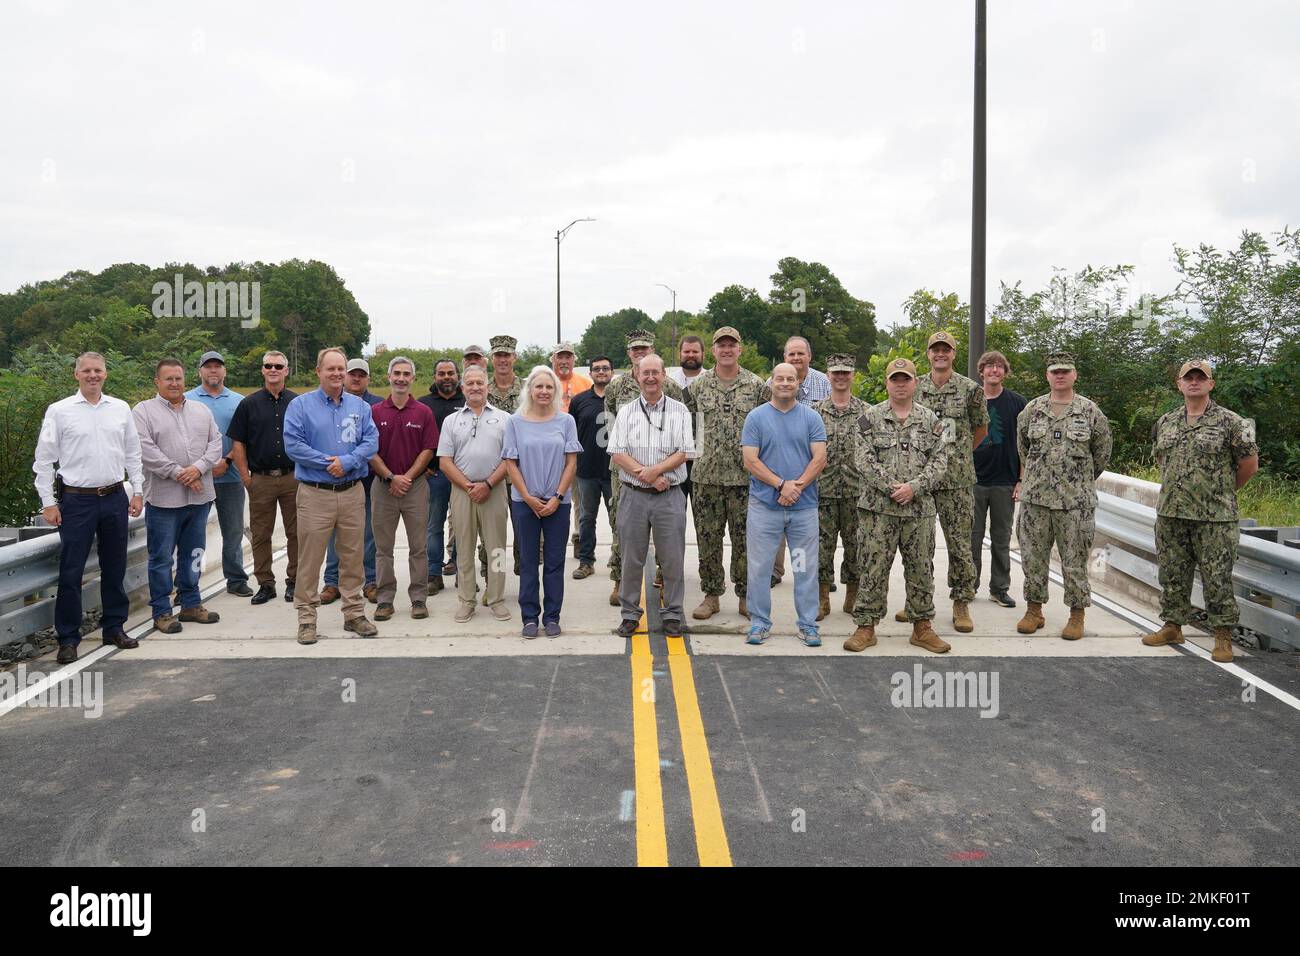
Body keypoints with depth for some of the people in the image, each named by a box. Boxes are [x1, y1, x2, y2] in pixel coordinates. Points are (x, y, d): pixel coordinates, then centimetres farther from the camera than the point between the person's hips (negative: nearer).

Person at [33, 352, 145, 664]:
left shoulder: (121, 409, 7)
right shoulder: (59, 411, -2)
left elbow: (132, 454, 13)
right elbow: (44, 460, -1)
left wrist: (137, 491, 8)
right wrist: (48, 502, -5)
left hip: (115, 497, 3)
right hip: (76, 500, -3)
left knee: (115, 568, 12)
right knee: (71, 572, -2)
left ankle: (114, 627, 24)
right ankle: (68, 638, 7)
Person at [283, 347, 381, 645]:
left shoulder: (360, 406, 9)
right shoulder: (301, 405, 1)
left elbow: (371, 441, 0)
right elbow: (293, 444, -8)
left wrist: (347, 461, -16)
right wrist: (327, 462, -14)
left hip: (352, 493, 3)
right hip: (315, 494, -3)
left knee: (352, 556, 9)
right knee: (310, 558, 0)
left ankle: (354, 613, 20)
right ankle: (307, 618, 9)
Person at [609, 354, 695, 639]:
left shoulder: (680, 411, 4)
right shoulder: (626, 412, 7)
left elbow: (684, 453, -4)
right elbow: (617, 454, -2)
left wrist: (653, 470, -17)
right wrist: (648, 477, -12)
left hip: (669, 496, -1)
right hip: (633, 495, 1)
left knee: (672, 559, 3)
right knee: (632, 559, 7)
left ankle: (672, 614, 16)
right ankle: (630, 614, 19)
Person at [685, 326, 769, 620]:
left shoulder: (756, 385, 1)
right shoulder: (698, 386, 5)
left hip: (745, 475, -1)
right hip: (707, 475, 1)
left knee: (745, 538, 4)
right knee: (708, 537, 6)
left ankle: (746, 596, 15)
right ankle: (711, 595, 17)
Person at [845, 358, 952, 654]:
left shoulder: (930, 420, 9)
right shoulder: (870, 418, 2)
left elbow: (939, 461, 2)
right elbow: (865, 461, -6)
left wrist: (914, 487, -12)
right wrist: (891, 488, -14)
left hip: (920, 509, 2)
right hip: (878, 508, -2)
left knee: (921, 569, 8)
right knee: (874, 569, 1)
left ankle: (922, 627, 20)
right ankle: (866, 627, 10)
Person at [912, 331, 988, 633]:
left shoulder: (970, 389, 0)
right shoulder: (914, 388, 5)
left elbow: (981, 428, 12)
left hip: (957, 479, -2)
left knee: (960, 542, 1)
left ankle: (961, 604, 11)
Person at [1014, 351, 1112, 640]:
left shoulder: (1090, 412, 0)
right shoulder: (1032, 409, 5)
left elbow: (1102, 451, 11)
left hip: (1075, 500, -2)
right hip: (1034, 497, 2)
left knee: (1074, 559, 3)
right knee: (1033, 556, 7)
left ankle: (1077, 615, 14)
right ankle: (1034, 610, 19)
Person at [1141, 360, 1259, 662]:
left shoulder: (1230, 422, -4)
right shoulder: (1166, 422, 10)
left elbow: (1249, 464, 1)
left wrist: (1224, 491, 8)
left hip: (1215, 517, -5)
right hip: (1170, 513, 5)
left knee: (1217, 578, -1)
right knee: (1172, 574, 12)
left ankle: (1223, 636, 9)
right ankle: (1172, 626, 24)